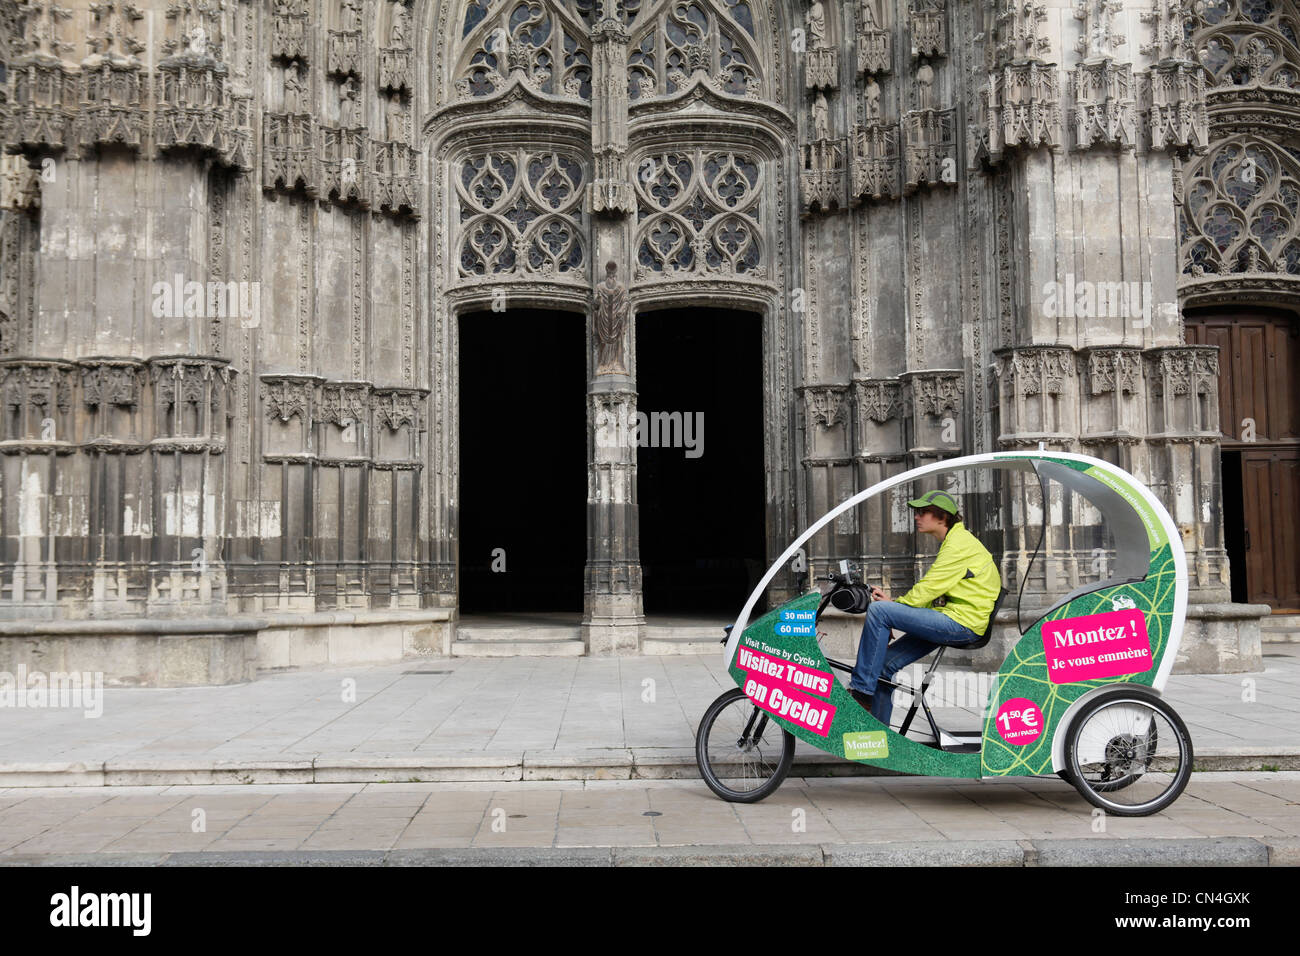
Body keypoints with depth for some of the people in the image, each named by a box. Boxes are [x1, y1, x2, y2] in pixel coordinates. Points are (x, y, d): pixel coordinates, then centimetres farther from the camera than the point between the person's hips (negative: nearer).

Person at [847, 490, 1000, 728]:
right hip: (956, 621, 10)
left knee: (878, 611, -20)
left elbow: (928, 588, -16)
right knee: (885, 662, 4)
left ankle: (860, 689, -14)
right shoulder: (952, 542, 22)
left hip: (962, 622, -10)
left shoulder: (959, 543, -10)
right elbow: (932, 594, 20)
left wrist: (895, 603, -4)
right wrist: (894, 603, 7)